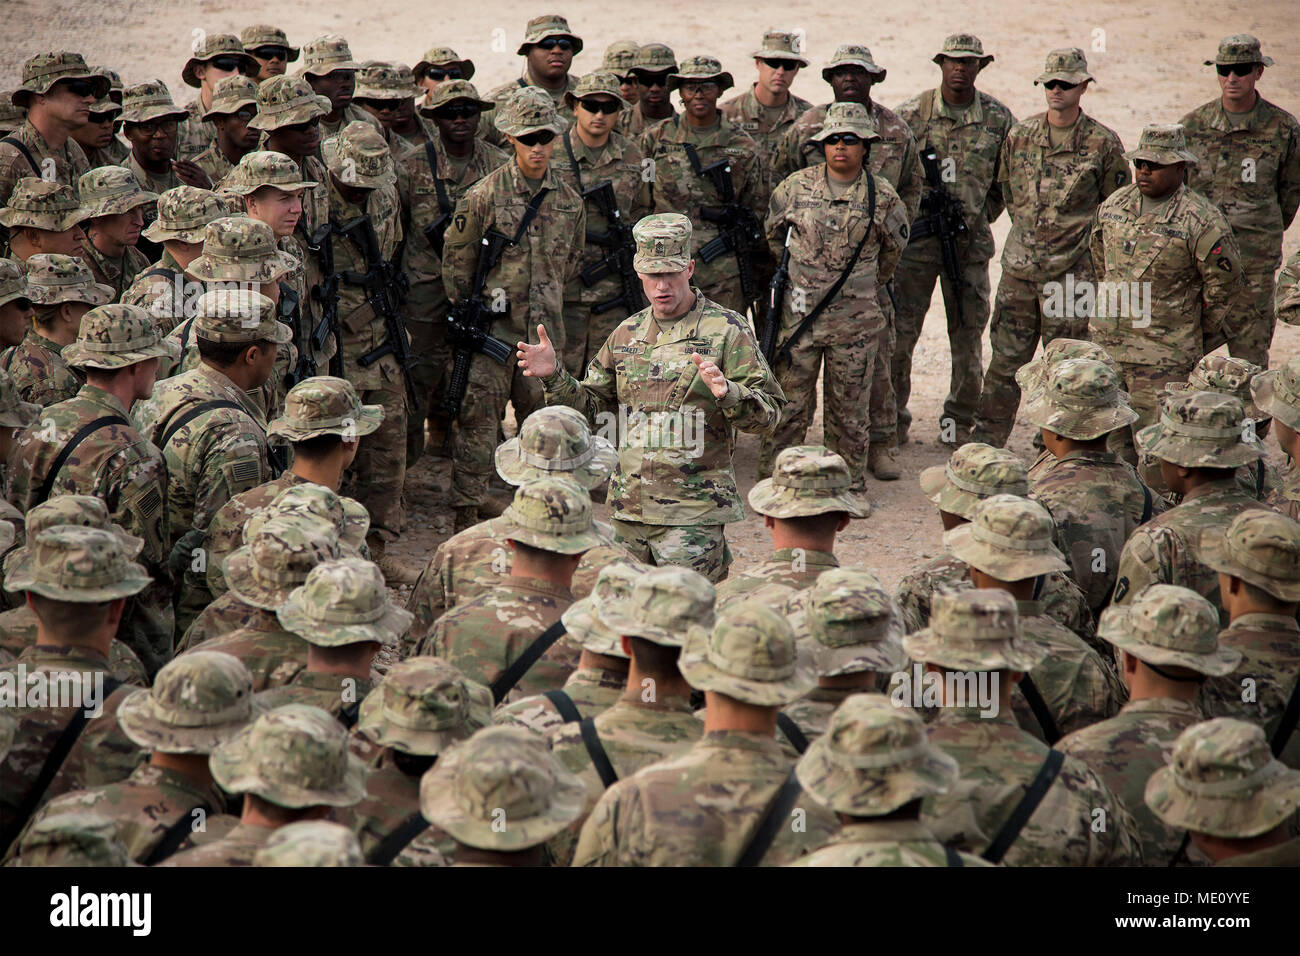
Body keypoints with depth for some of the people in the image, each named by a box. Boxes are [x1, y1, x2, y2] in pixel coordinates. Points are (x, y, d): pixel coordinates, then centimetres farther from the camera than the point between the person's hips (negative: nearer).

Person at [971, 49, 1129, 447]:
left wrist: (1077, 234, 4)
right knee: (1006, 359, 6)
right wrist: (1034, 228, 13)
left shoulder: (1103, 142, -3)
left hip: (1072, 269, -3)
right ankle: (985, 442, 14)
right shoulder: (1019, 135, 5)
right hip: (1019, 266, 3)